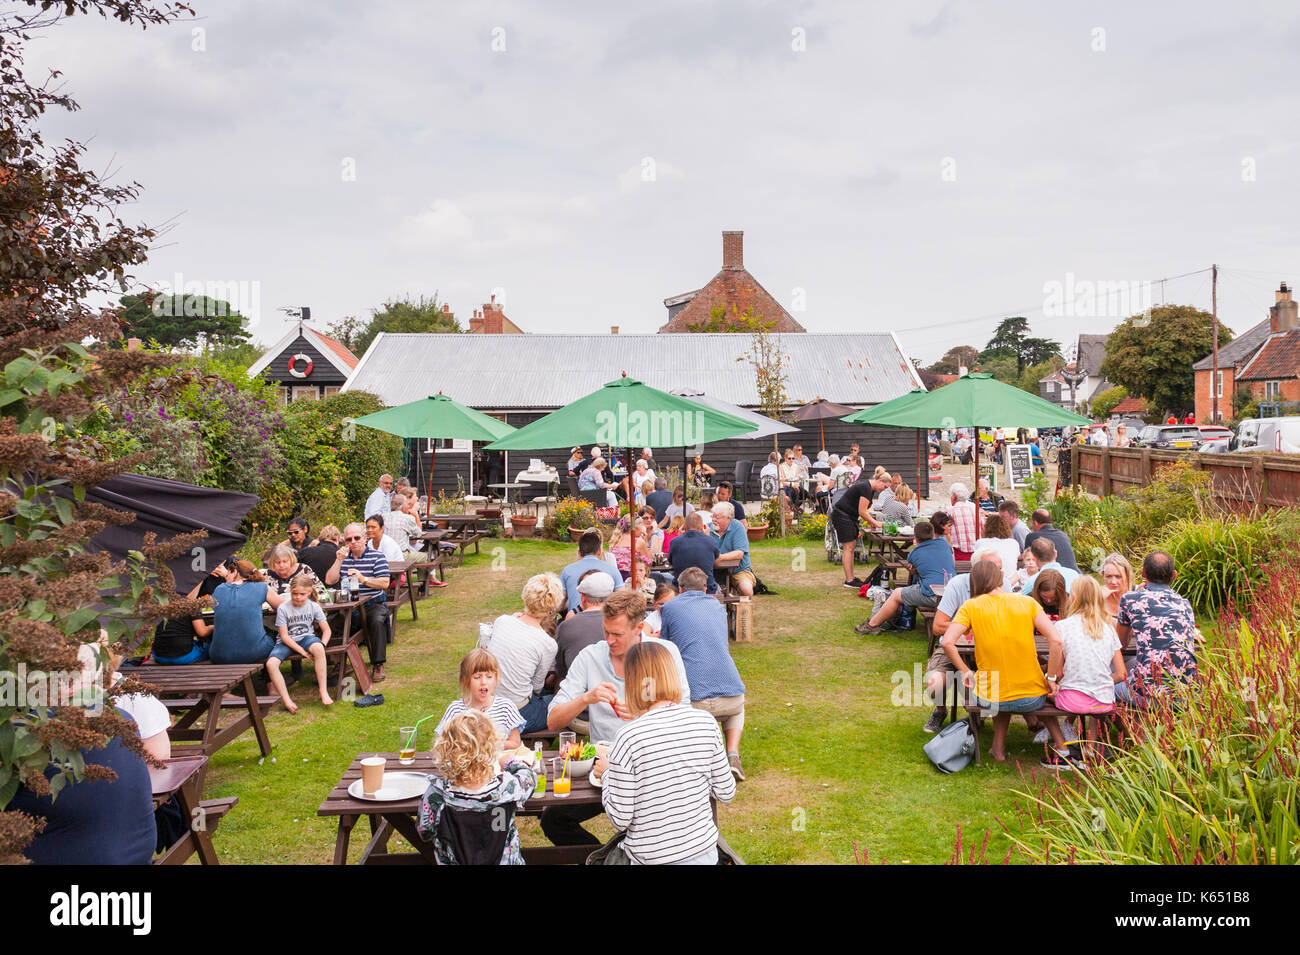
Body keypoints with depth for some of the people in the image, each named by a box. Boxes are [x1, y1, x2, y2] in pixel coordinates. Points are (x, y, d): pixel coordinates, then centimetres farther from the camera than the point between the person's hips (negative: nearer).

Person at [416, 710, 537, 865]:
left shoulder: (436, 793, -27)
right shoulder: (507, 787, -28)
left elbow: (425, 833, -10)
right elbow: (529, 776, -3)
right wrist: (511, 761, 19)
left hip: (453, 861, 1)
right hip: (504, 861, -1)